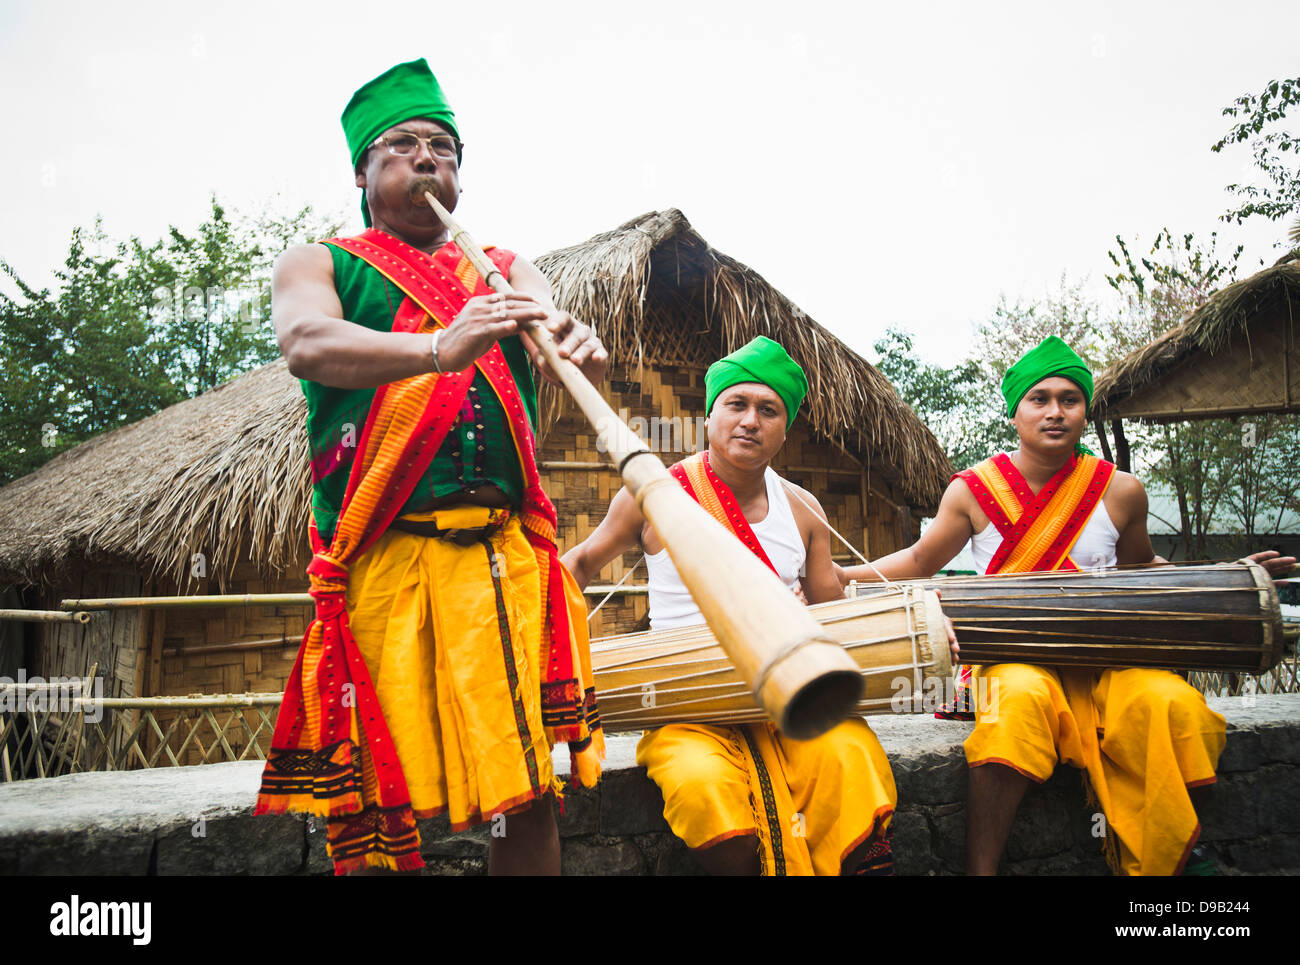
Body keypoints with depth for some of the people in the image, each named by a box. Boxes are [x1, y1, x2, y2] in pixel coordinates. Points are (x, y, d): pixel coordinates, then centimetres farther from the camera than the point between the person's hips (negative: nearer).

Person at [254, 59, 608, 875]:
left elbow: (562, 337, 2)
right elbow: (307, 345, -10)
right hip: (382, 558, -2)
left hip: (507, 558, 2)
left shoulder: (505, 272, 22)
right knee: (376, 809, 0)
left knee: (529, 792, 0)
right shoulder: (320, 265, 13)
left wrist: (578, 343, -23)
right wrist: (437, 348, -28)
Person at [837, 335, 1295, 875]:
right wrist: (832, 576, -1)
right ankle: (980, 869, -31)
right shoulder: (973, 490, 1)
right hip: (1012, 657, -2)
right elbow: (920, 561, 10)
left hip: (1106, 657, 2)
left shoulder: (1120, 492, 5)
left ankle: (1156, 866, -13)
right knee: (1022, 698, -38)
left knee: (1173, 705, -30)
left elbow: (1140, 568, 21)